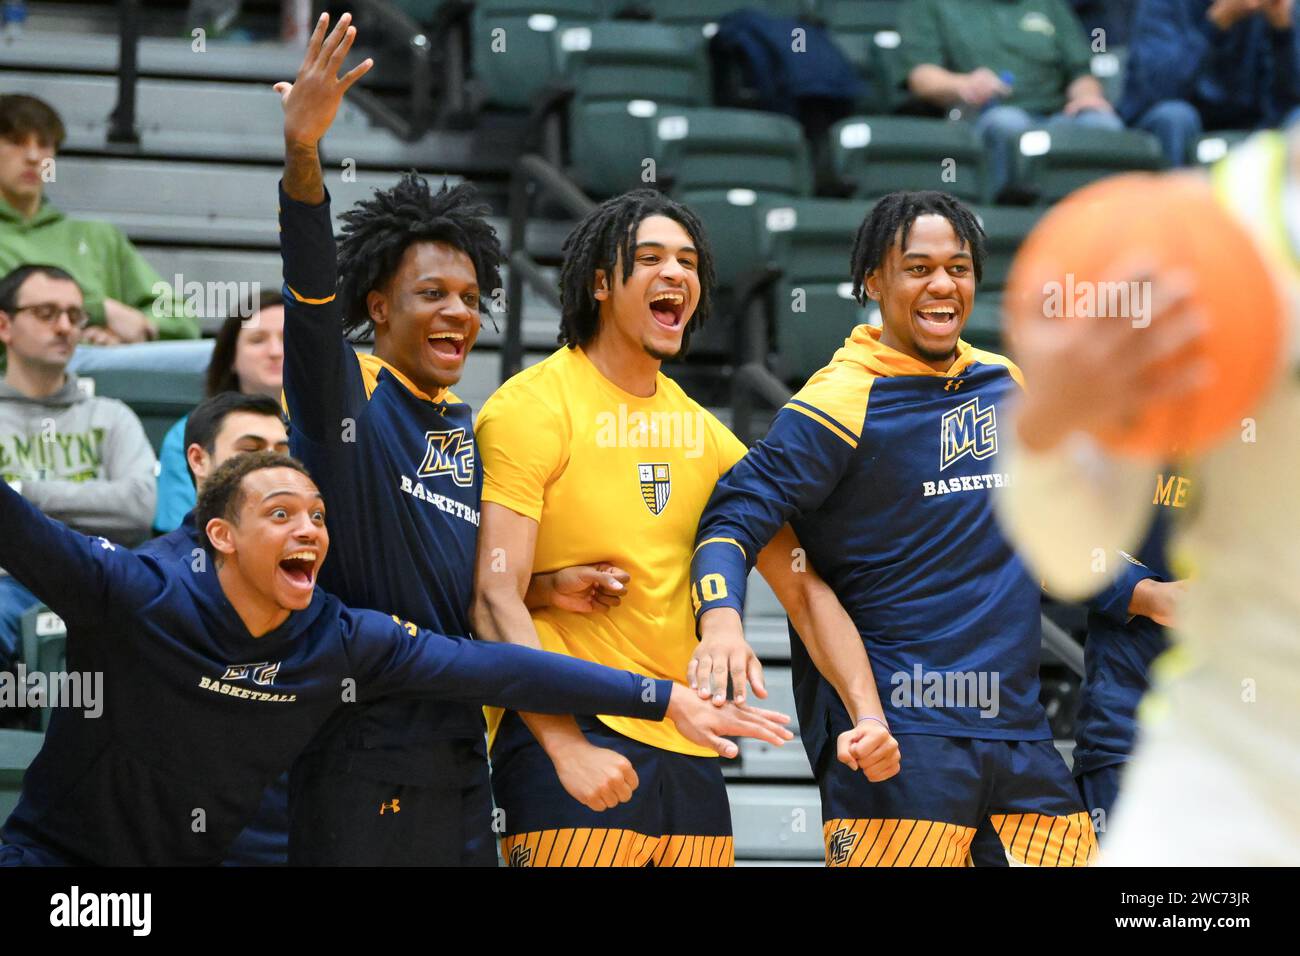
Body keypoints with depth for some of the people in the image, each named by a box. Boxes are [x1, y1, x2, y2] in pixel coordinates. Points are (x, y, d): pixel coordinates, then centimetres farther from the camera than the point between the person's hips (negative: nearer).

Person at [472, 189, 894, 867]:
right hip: (564, 736, -6)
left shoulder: (704, 432, 15)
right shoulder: (531, 409, -5)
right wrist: (567, 748, -24)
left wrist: (867, 713, -1)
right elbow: (495, 598, -13)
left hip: (687, 751, 6)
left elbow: (801, 584, 14)